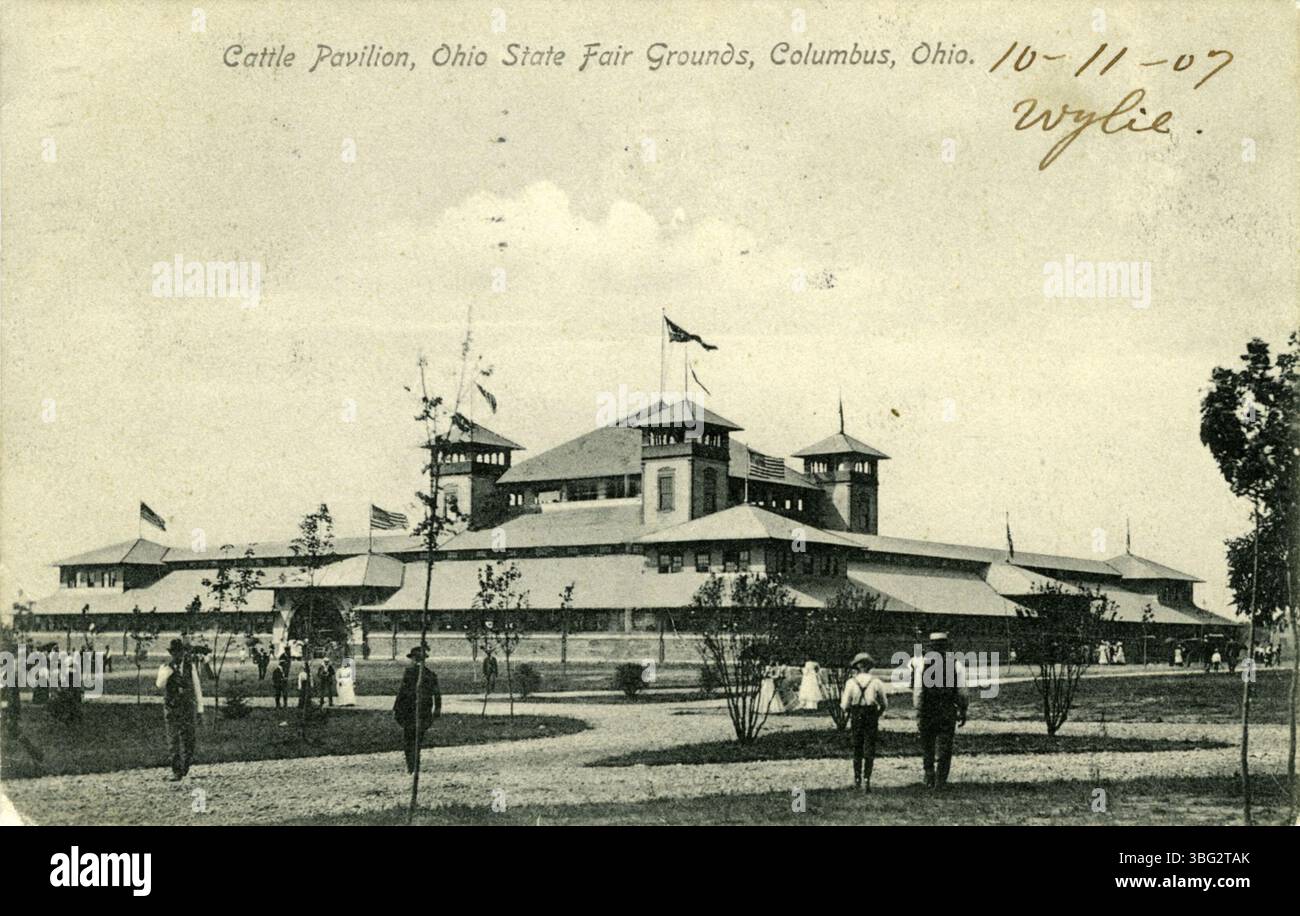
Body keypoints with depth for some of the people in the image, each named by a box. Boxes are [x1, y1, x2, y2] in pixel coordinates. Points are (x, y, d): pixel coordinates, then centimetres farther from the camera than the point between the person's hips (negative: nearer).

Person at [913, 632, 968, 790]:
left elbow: (917, 690, -5)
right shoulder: (956, 664, -1)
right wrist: (963, 711, 8)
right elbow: (962, 691, 0)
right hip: (948, 711, 0)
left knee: (927, 746, 14)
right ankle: (940, 781, 0)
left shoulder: (923, 663, -4)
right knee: (944, 748, 4)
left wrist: (918, 710, 2)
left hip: (927, 710, 0)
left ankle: (929, 778, 14)